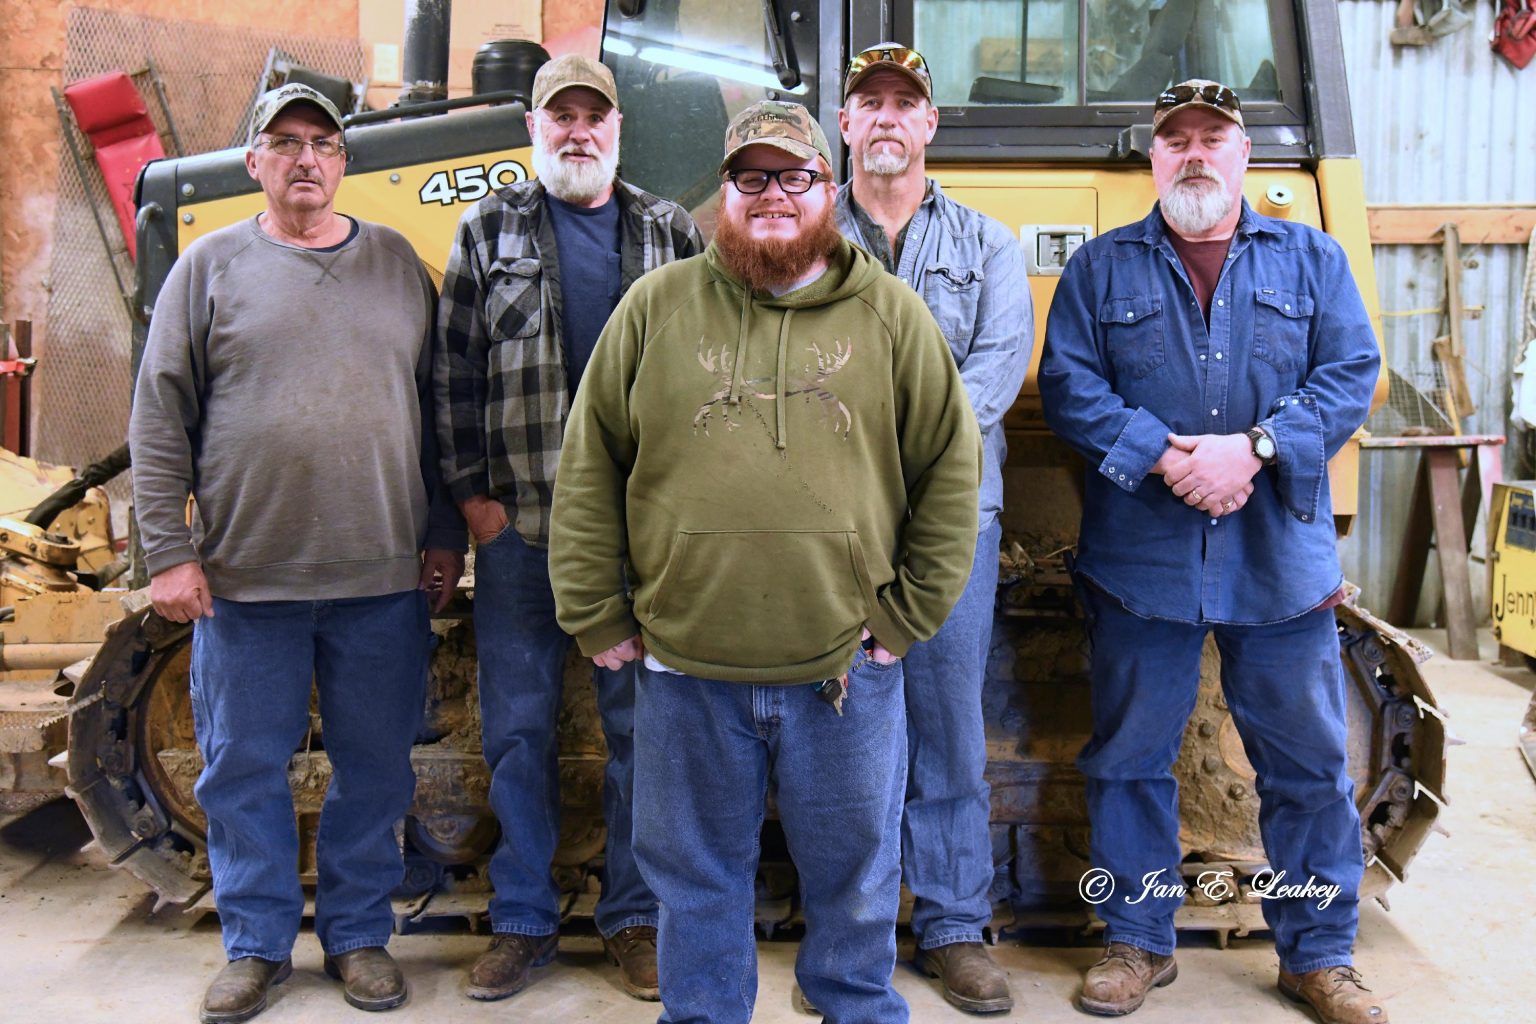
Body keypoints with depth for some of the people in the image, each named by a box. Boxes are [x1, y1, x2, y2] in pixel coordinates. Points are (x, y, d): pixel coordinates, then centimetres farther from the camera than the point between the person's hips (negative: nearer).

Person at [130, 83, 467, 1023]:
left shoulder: (399, 264, 8)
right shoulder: (212, 266, 3)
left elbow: (438, 408, 10)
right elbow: (160, 420, 1)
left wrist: (444, 536, 6)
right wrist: (170, 552, -4)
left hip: (384, 576, 1)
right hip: (244, 576, -1)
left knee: (376, 767, 10)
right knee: (244, 767, 9)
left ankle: (359, 934, 27)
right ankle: (257, 944, 26)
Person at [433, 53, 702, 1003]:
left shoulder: (670, 232, 9)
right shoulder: (490, 230, 8)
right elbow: (457, 370, 5)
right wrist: (472, 490, -2)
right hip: (520, 521, 0)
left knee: (643, 724, 6)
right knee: (519, 725, 7)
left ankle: (637, 916, 21)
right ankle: (523, 919, 21)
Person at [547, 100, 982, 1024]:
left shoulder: (892, 314, 3)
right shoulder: (657, 307, 4)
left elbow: (952, 467, 5)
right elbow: (589, 469, 5)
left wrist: (908, 616, 1)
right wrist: (597, 618, 2)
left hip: (846, 671, 0)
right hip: (684, 671, 0)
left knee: (857, 881, 16)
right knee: (698, 882, 16)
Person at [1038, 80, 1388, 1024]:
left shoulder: (1313, 260, 11)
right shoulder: (1101, 269, 8)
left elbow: (1352, 374, 1)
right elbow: (1068, 386, -2)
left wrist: (1254, 447, -15)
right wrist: (1164, 458, -16)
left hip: (1281, 558, 1)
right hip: (1140, 559, 0)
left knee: (1309, 763, 8)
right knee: (1131, 757, 8)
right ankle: (1139, 942, 24)